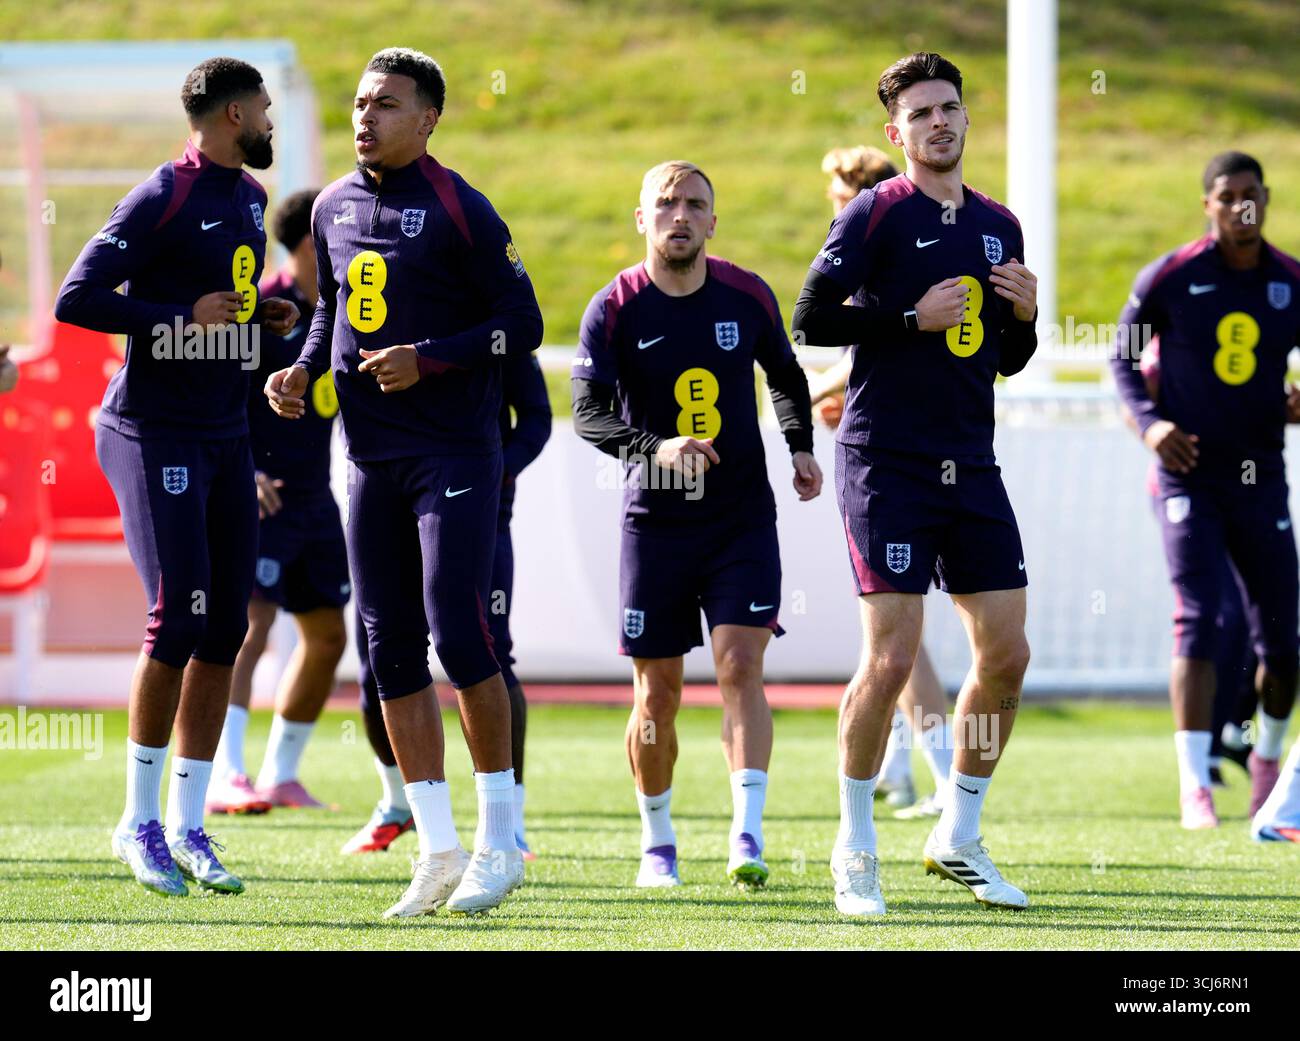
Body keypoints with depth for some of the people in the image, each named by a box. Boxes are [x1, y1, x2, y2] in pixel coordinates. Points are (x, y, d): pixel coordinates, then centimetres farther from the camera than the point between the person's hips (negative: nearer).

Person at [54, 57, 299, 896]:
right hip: (157, 437, -8)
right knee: (179, 618, -12)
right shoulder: (163, 200, -13)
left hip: (227, 436, 8)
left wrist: (265, 314, 7)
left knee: (225, 628, 5)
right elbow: (76, 300, -17)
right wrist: (184, 317, -20)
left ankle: (189, 827, 11)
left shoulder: (250, 197, 13)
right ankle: (140, 821, 0)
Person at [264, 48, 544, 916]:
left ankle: (501, 839, 0)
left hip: (455, 452, -7)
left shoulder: (458, 211, -9)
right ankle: (440, 851, 10)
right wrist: (304, 371, 6)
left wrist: (426, 360, -17)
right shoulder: (335, 208, 11)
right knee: (391, 648, 5)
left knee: (459, 635, -12)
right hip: (371, 455, 7)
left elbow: (521, 324, -8)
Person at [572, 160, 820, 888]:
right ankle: (658, 841, 23)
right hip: (657, 521, 0)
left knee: (741, 666, -15)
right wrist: (655, 449, -28)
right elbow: (590, 415, -12)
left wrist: (801, 446, 8)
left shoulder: (748, 297, 0)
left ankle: (748, 835, -19)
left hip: (744, 516, 1)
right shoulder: (614, 310, -6)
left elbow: (787, 375, 19)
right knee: (658, 693, 5)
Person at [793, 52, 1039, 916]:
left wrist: (1026, 316, 2)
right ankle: (855, 846, 4)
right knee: (891, 656, -10)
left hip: (972, 466, 6)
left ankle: (959, 838, 18)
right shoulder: (875, 213, -4)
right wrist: (913, 314, -15)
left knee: (1007, 652, 3)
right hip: (887, 461, -6)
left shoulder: (999, 227, 15)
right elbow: (811, 319, -10)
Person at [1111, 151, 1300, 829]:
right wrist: (1148, 421, -9)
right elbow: (1123, 354, 6)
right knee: (1198, 621, -15)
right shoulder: (1170, 278, -5)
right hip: (1189, 476, -3)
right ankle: (1195, 786, -15)